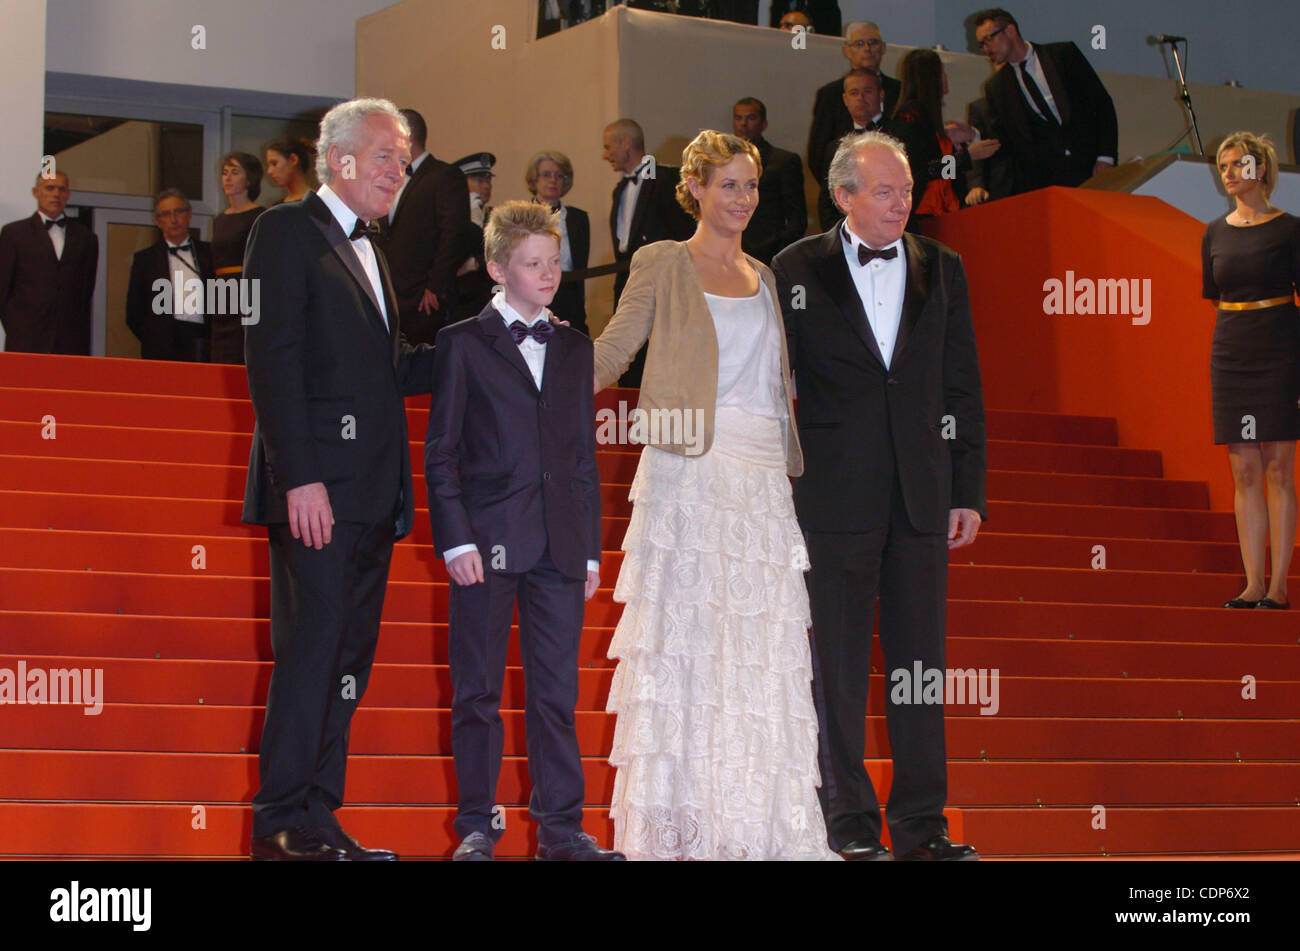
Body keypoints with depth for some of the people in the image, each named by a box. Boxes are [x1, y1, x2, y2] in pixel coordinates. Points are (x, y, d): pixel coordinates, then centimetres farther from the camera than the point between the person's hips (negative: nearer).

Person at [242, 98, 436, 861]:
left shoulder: (370, 253, 23)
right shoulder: (288, 231, -3)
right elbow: (273, 359, -12)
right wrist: (299, 477, -20)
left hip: (372, 495, 8)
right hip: (318, 487, -8)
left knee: (349, 658, 7)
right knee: (312, 649, -10)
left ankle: (318, 817, 11)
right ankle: (283, 822, -5)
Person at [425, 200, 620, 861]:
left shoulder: (575, 350, 16)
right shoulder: (463, 344, 4)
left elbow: (585, 457, 16)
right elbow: (441, 453, 0)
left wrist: (590, 549, 10)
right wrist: (455, 539, -9)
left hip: (561, 546, 3)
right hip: (487, 542, -3)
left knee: (557, 694, 3)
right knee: (477, 693, 2)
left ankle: (561, 828, 8)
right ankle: (476, 827, 10)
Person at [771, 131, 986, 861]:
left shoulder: (942, 270, 9)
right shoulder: (798, 271, 0)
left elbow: (963, 389, 10)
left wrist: (968, 491, 5)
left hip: (922, 498, 3)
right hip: (835, 496, -3)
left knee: (921, 662, 6)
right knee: (837, 665, 2)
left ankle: (922, 822, 13)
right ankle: (849, 821, 10)